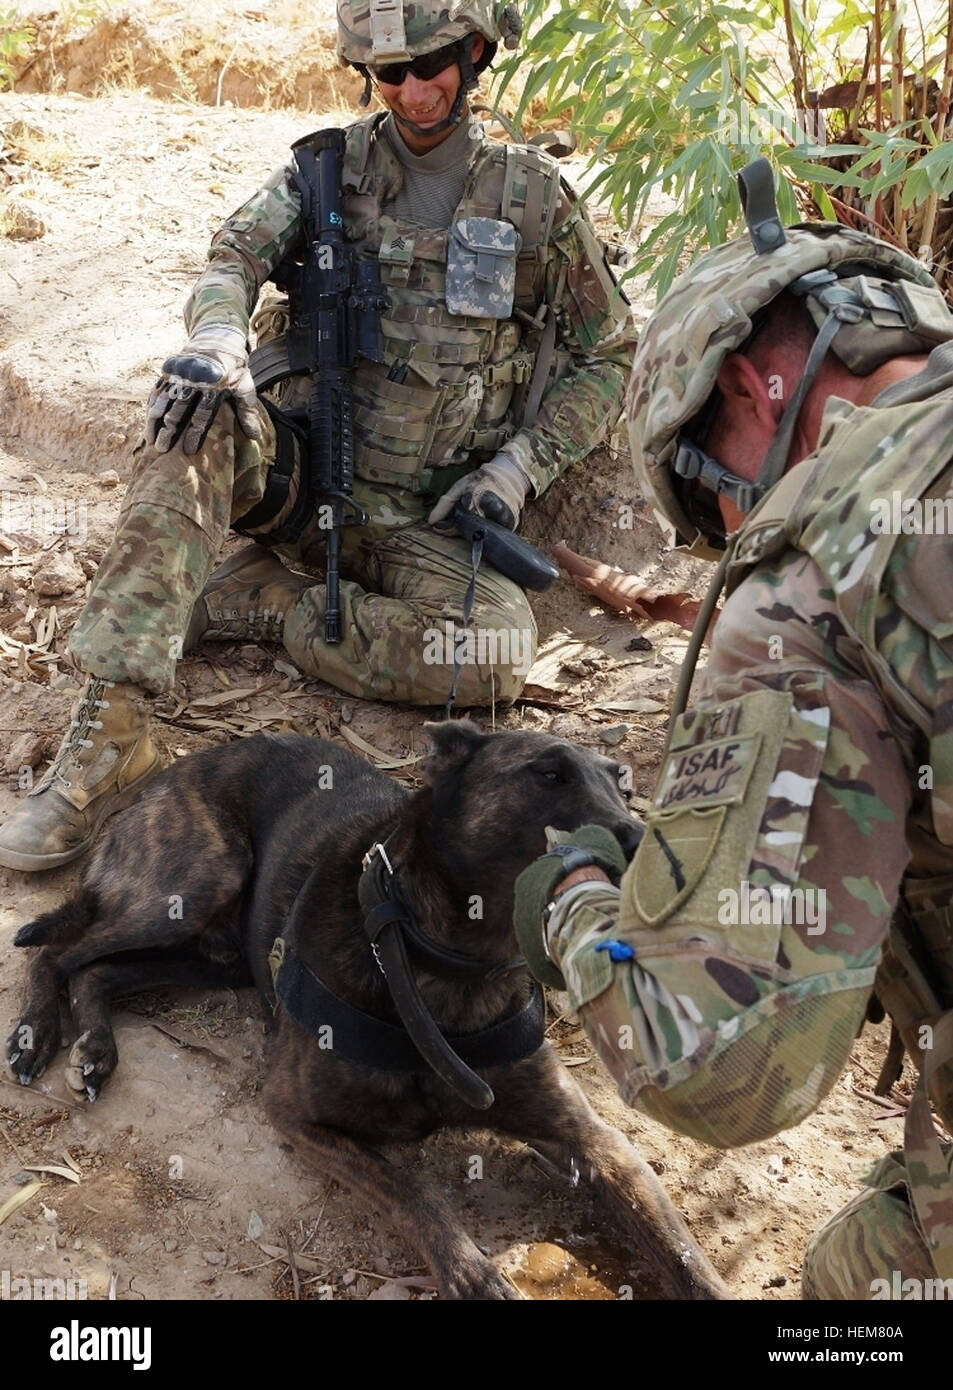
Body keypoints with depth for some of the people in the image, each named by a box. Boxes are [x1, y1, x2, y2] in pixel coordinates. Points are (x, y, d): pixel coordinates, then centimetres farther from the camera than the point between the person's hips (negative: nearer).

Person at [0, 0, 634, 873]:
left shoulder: (534, 195, 6)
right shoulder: (332, 167, 9)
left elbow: (608, 356, 11)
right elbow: (236, 259, -8)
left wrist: (520, 468, -3)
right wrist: (216, 345, -33)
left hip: (423, 521, -1)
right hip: (304, 470, 1)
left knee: (497, 655, -31)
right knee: (197, 415, -33)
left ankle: (252, 600, -12)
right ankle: (109, 731, -38)